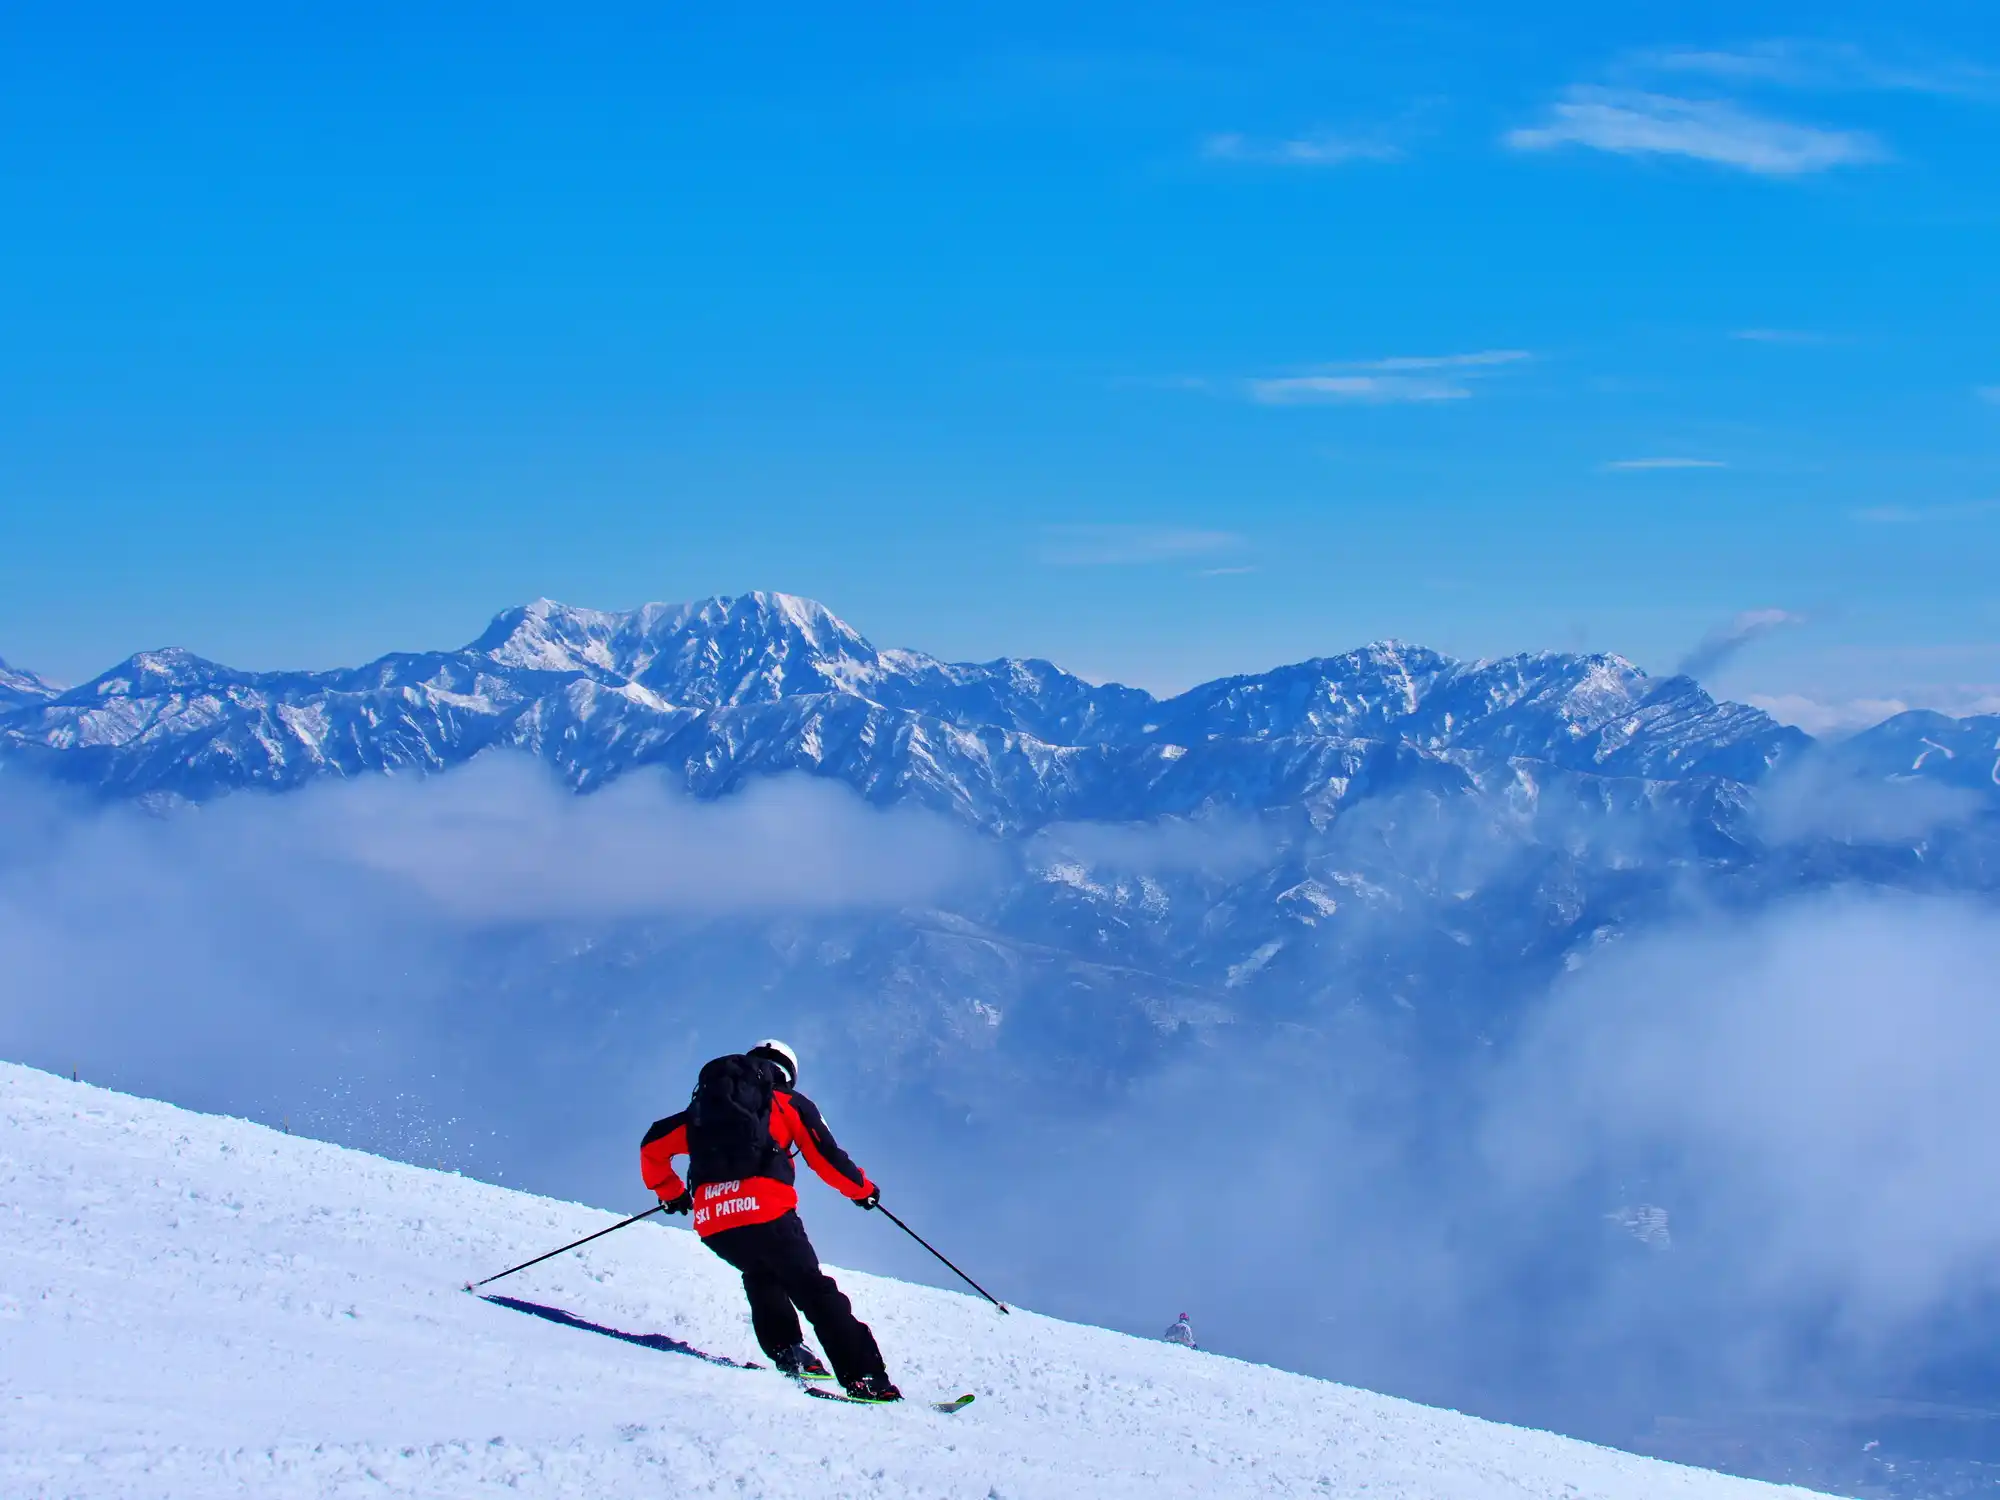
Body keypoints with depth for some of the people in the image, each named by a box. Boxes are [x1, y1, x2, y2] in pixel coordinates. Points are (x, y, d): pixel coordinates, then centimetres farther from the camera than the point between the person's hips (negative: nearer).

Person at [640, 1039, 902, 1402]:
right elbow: (827, 1158, 9)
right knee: (815, 1292, 3)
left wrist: (671, 1193, 42)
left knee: (761, 1276, 32)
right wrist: (862, 1189, 26)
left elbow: (652, 1147, 27)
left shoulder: (704, 1105, 28)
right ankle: (864, 1378, -7)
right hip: (766, 1211, -4)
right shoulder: (790, 1103, 17)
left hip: (710, 1220, 4)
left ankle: (787, 1352, 15)